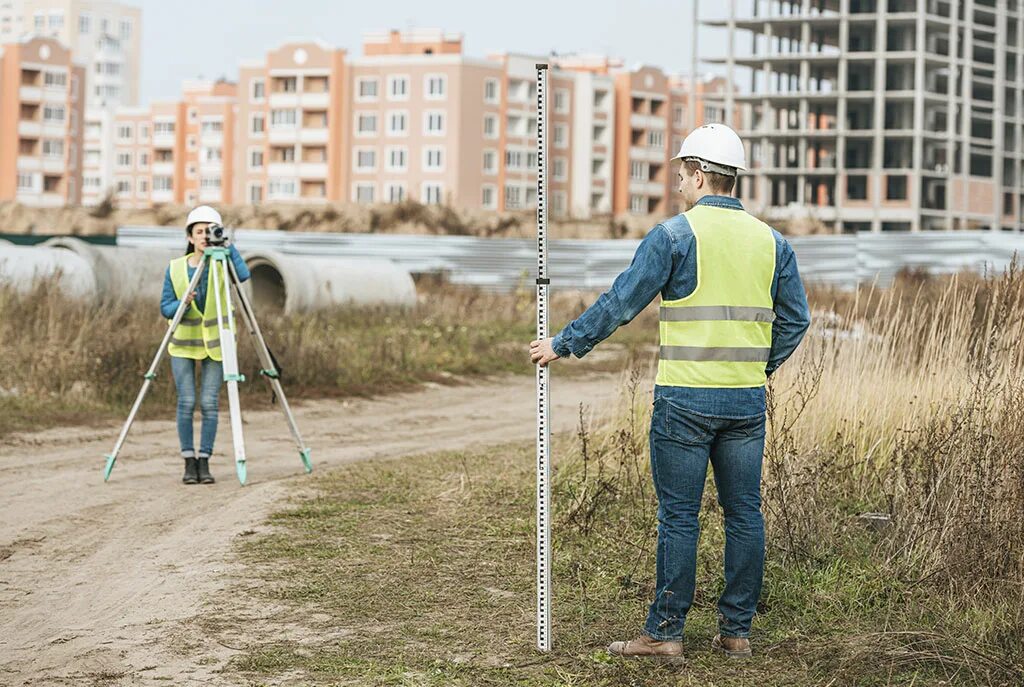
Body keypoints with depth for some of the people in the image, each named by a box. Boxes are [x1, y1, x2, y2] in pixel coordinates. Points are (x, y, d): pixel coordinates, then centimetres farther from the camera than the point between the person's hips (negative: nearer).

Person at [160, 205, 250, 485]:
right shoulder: (175, 268, 0)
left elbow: (243, 274, -26)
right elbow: (165, 308, 0)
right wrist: (183, 304, -20)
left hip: (214, 343, 0)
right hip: (183, 343, 1)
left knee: (209, 403, -6)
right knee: (186, 402, -7)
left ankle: (204, 462, 2)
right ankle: (189, 462, 1)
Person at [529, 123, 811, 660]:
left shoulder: (674, 234, -7)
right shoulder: (771, 241, 8)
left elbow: (619, 304, -6)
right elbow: (795, 319, 12)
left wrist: (563, 345, 4)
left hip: (685, 399, -5)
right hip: (747, 402, 5)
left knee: (679, 516, 0)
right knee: (744, 513, 9)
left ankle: (665, 632, 4)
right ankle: (737, 631, 14)